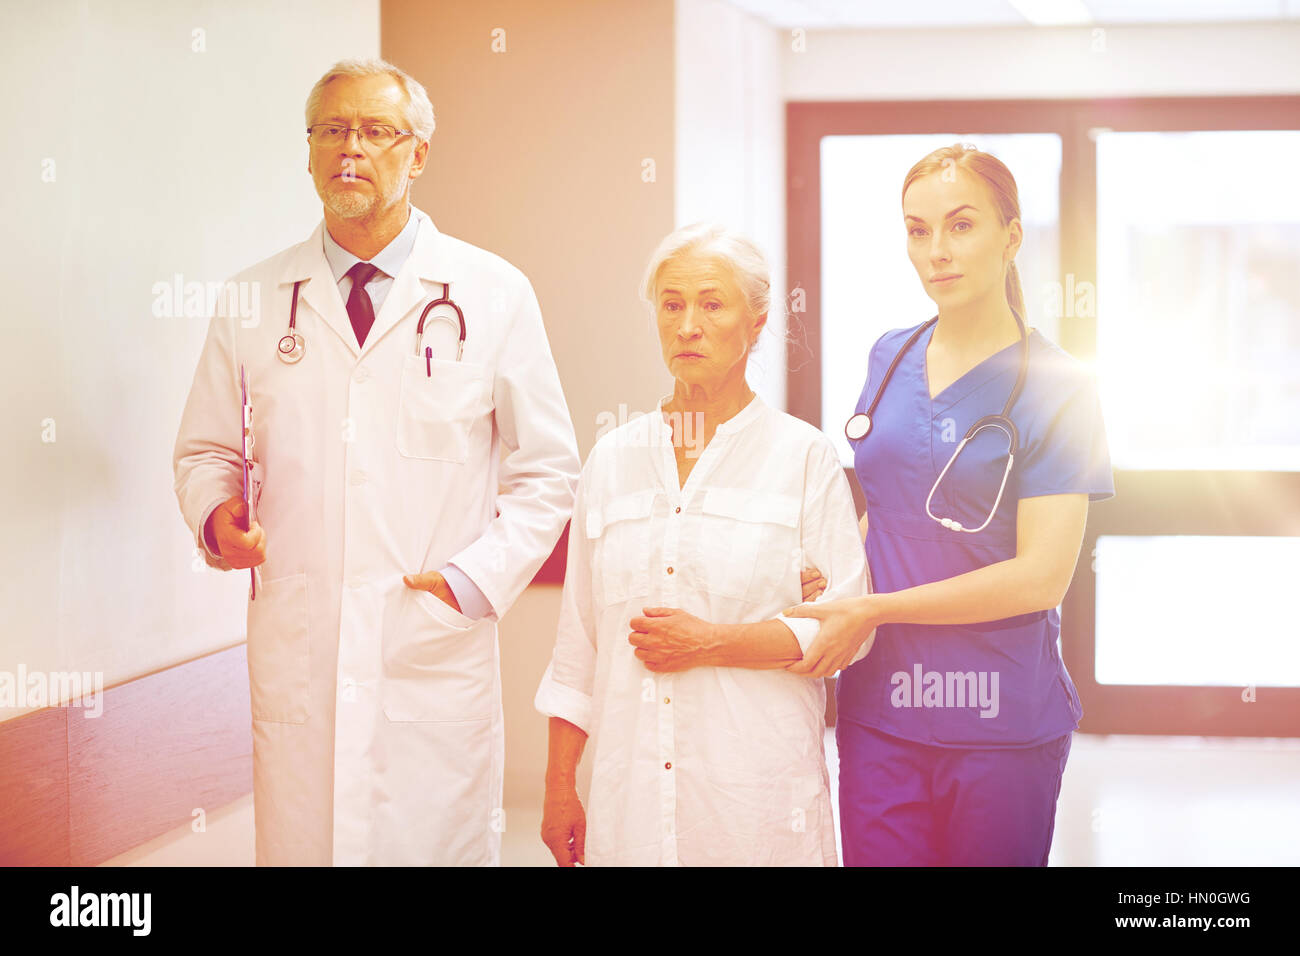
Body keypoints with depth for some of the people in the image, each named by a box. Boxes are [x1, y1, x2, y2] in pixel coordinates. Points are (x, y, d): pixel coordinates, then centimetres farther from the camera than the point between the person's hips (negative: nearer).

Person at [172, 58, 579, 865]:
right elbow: (206, 449, 19)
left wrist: (480, 577, -4)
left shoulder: (495, 295, 3)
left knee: (441, 844, 1)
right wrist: (216, 515, -3)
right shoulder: (252, 302, 8)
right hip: (296, 649, 2)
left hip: (439, 650, -1)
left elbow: (546, 468, 7)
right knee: (297, 844, 5)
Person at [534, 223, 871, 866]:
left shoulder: (804, 456, 1)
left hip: (759, 789, -2)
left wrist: (714, 643, -13)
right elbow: (579, 635, 11)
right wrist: (559, 785, 9)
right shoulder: (613, 458, 10)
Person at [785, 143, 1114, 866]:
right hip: (878, 705, 4)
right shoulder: (891, 358, 9)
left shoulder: (1055, 386, -8)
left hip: (1000, 718, -4)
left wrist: (870, 612, -14)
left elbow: (1042, 576, -14)